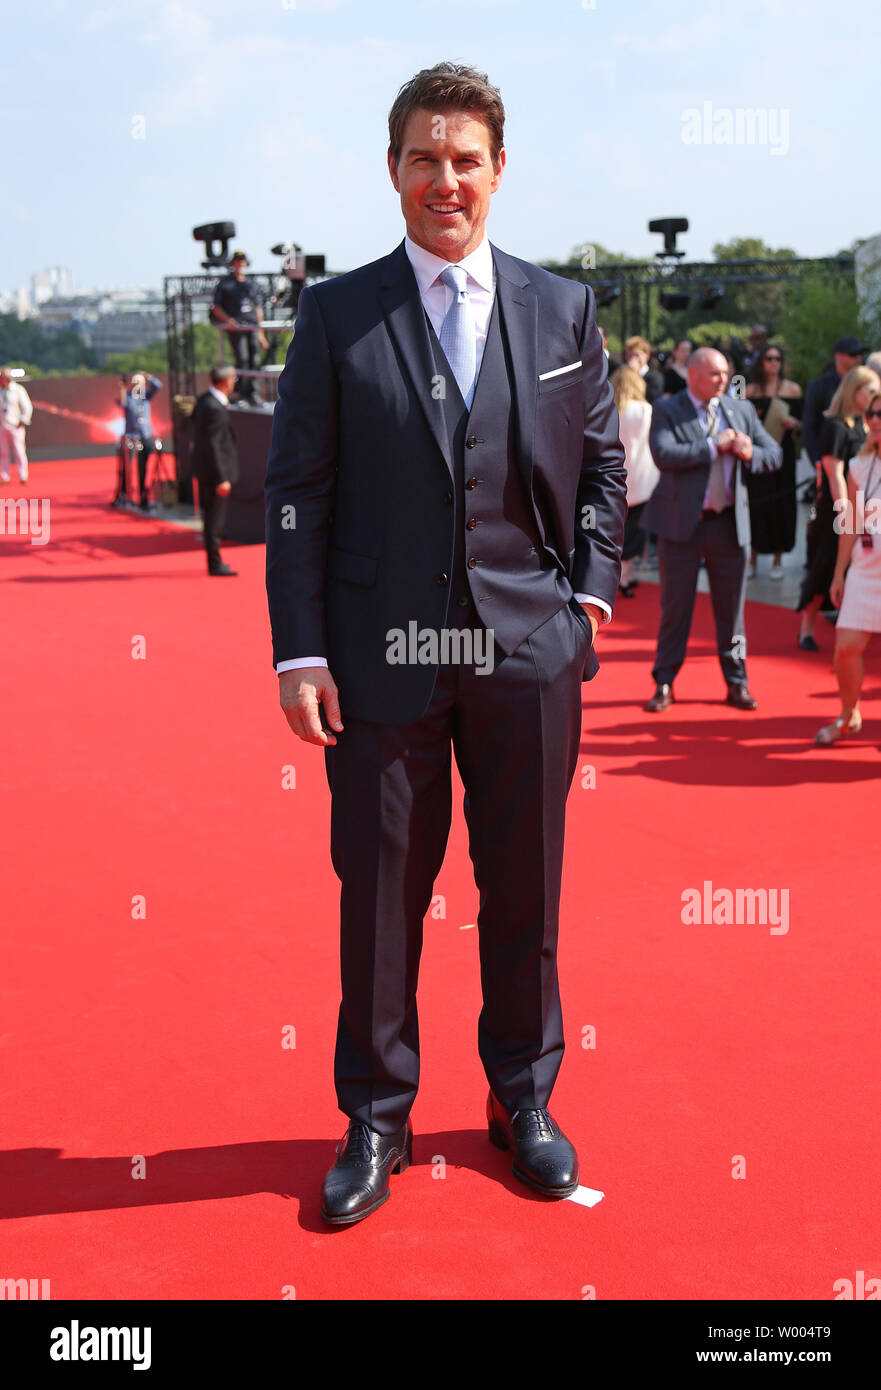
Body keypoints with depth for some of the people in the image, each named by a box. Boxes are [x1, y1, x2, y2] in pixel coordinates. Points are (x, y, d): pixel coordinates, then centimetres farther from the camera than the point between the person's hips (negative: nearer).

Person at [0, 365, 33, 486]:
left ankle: (23, 477, -1)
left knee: (19, 452, -5)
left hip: (15, 426, -3)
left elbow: (27, 407, -1)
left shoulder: (18, 390, -3)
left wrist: (22, 422, -7)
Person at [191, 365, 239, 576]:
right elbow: (213, 445, -24)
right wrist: (221, 479, -22)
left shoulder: (204, 399, 6)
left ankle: (214, 561, 25)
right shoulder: (215, 409, -23)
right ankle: (215, 564, 4)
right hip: (215, 471, -10)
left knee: (212, 517, 16)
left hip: (204, 470, 10)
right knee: (215, 520, -2)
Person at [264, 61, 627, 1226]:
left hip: (528, 651, 2)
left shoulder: (564, 310, 8)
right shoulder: (336, 315, 2)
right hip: (383, 655, -1)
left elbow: (602, 464, 16)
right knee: (379, 895, 6)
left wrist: (592, 587, 4)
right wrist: (300, 651, -6)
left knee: (524, 890, 11)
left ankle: (524, 1101, 31)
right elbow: (297, 491, 0)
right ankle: (377, 1119, 24)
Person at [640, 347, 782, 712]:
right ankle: (664, 684, 15)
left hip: (729, 524, 3)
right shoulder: (667, 411, -4)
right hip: (682, 524, -3)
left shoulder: (741, 410, 9)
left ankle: (736, 684, 20)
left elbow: (774, 453, 10)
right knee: (675, 607, 4)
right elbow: (664, 455, -20)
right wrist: (714, 446, -18)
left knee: (732, 607, 9)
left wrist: (750, 453, -12)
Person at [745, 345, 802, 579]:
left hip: (782, 453, 0)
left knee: (781, 503, 1)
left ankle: (777, 559, 11)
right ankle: (753, 558, 8)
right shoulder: (751, 390, 6)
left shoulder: (793, 389, 5)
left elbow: (803, 422, 7)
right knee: (756, 502, -1)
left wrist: (792, 422, -14)